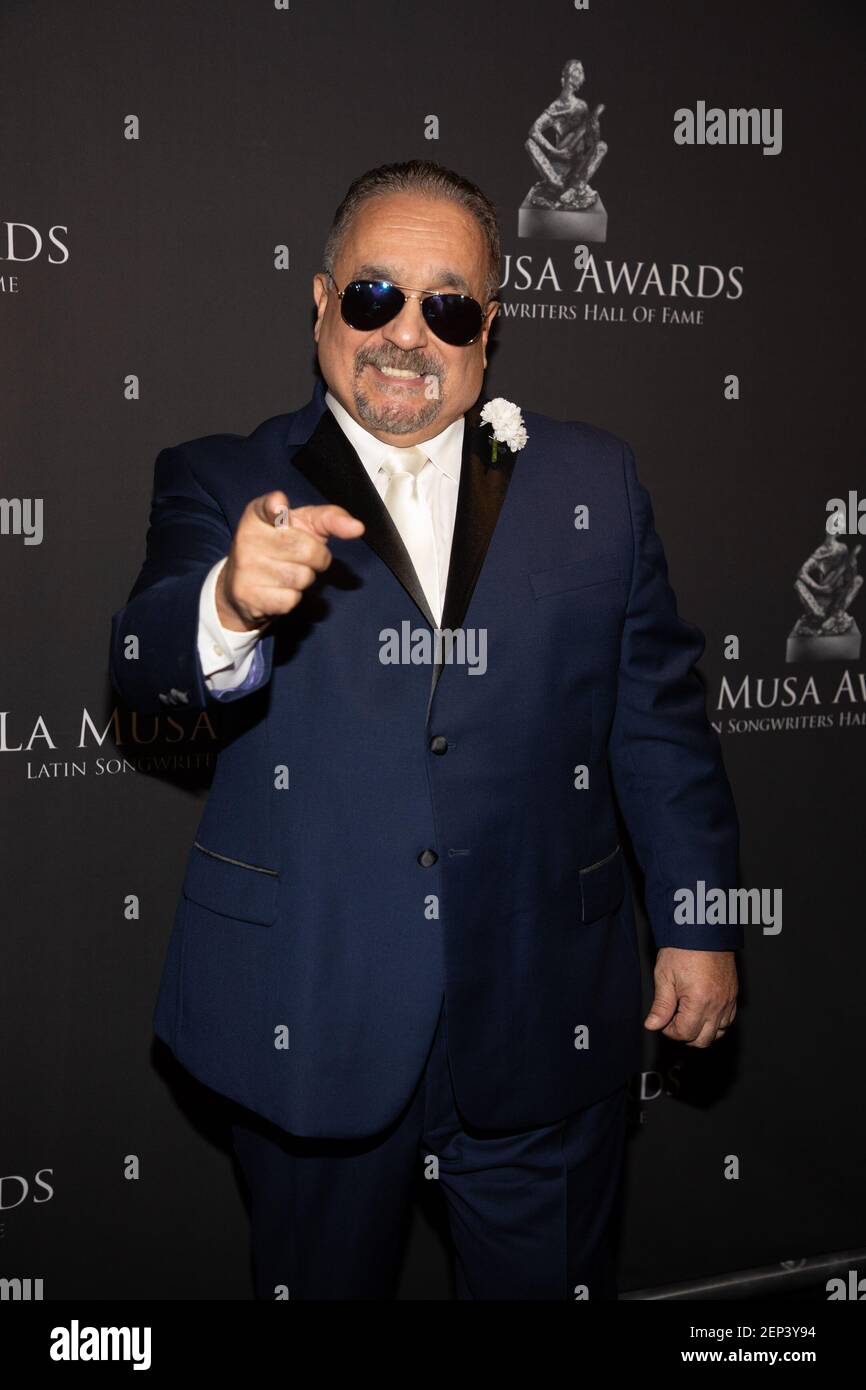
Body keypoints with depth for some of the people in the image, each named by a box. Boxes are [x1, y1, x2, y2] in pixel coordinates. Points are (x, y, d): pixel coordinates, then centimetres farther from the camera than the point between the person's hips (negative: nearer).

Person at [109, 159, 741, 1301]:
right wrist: (230, 607, -40)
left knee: (551, 1282, 18)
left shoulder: (591, 480, 5)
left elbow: (660, 715, 7)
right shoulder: (223, 482, 0)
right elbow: (143, 669, -17)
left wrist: (700, 924, 5)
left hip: (545, 1028, 1)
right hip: (309, 1019, 0)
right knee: (323, 1280, 20)